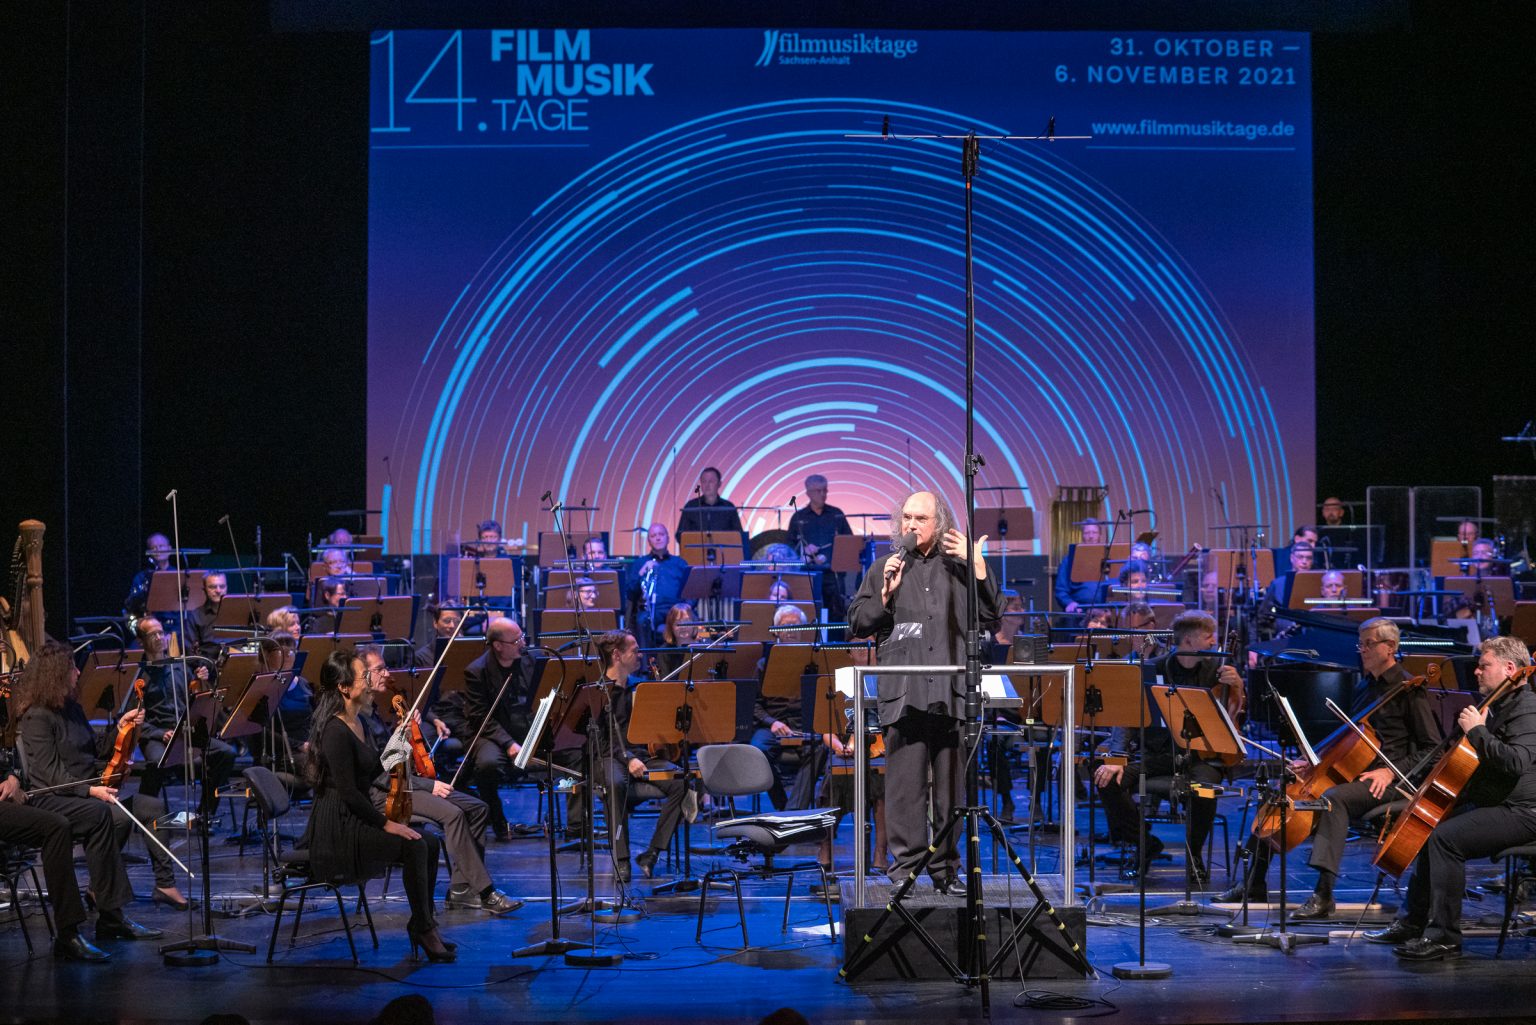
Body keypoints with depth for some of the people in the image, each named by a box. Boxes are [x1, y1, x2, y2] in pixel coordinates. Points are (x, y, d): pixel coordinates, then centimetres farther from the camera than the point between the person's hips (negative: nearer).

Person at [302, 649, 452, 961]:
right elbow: (348, 792, -21)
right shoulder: (335, 731, -19)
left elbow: (374, 772, 16)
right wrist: (386, 824, -15)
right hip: (337, 831, -10)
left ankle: (422, 925, 7)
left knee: (429, 842, 1)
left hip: (355, 819, 10)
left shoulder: (355, 724, 11)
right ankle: (423, 929, -9)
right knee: (413, 847, -22)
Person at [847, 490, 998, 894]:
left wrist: (979, 570, -3)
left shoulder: (958, 567, 11)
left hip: (950, 691, 1)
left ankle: (946, 867, 11)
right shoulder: (884, 567, 12)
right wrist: (884, 596, -4)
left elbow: (989, 621, 6)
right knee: (905, 783, -4)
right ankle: (905, 866, 0)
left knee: (949, 782, 4)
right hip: (902, 690, 0)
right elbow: (857, 623, 12)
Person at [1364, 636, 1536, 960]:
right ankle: (1413, 922, 23)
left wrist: (1476, 731, -25)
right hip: (1490, 805, 12)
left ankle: (1444, 938, -25)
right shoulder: (1497, 705, 18)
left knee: (1444, 837, -27)